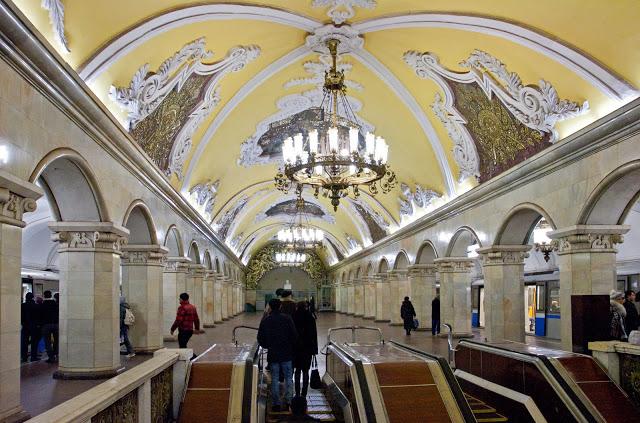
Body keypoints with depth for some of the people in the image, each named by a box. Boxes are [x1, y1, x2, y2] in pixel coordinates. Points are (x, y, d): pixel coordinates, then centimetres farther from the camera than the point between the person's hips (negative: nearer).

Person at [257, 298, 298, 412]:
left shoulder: (265, 321, -1)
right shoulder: (287, 319, -6)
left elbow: (260, 339, 3)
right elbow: (294, 335, -7)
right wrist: (291, 346, 10)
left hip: (272, 354, 1)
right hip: (286, 354, -1)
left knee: (275, 379, 7)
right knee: (288, 378, 8)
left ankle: (276, 404, 8)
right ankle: (288, 401, 2)